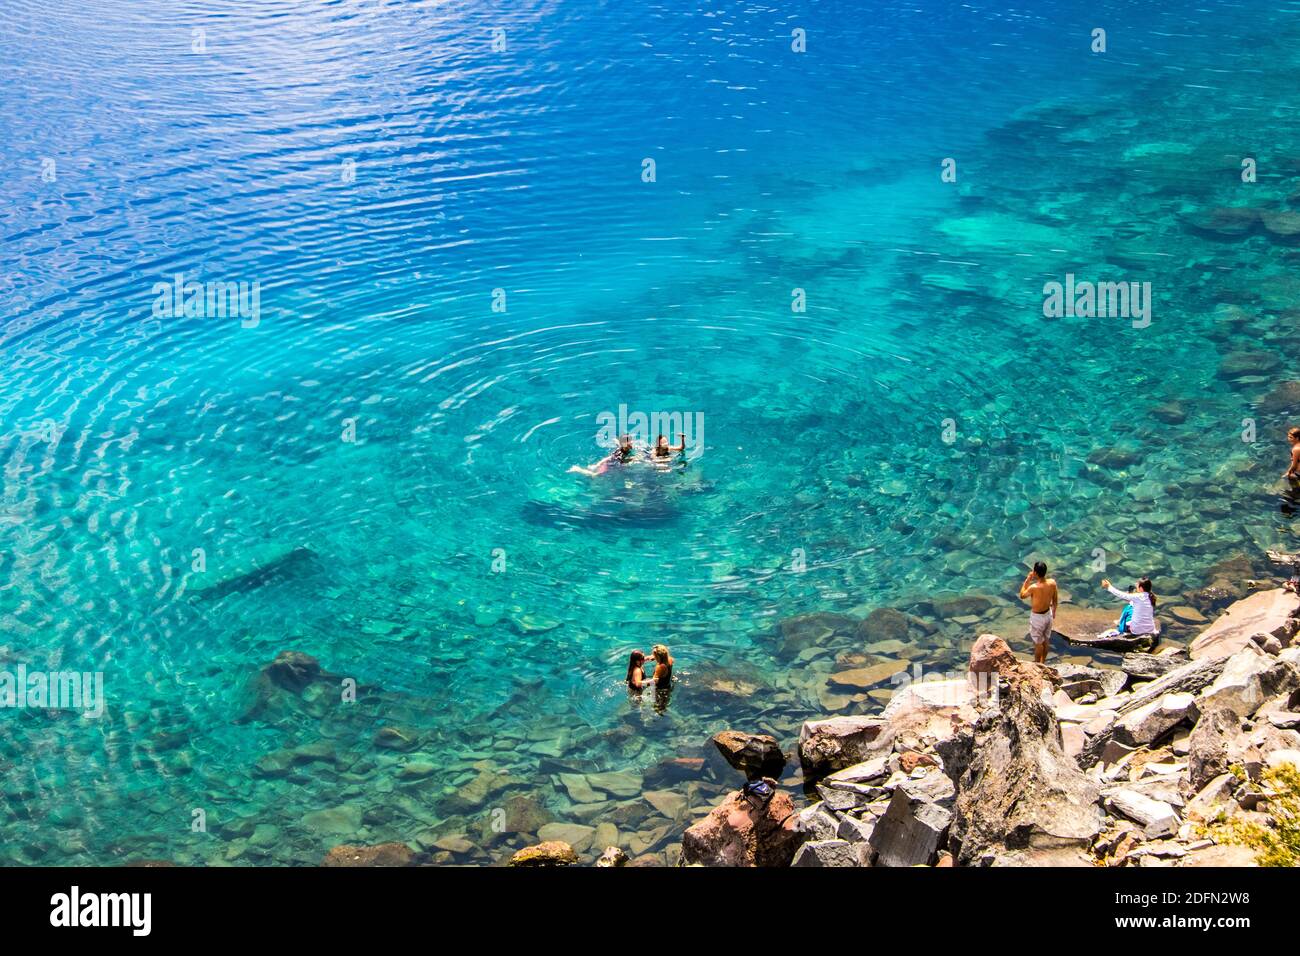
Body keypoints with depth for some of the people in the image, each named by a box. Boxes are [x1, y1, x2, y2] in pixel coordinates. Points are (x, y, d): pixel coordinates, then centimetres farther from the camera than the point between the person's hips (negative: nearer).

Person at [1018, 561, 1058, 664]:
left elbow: (1022, 596, -11)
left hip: (1037, 617, -6)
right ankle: (1043, 662, 43)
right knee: (1045, 640, 25)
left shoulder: (1034, 587, -33)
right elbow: (1055, 599, 0)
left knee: (1038, 642, 15)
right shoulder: (1052, 582, -17)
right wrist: (1054, 611, 18)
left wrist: (1027, 579, -10)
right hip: (1048, 614, 6)